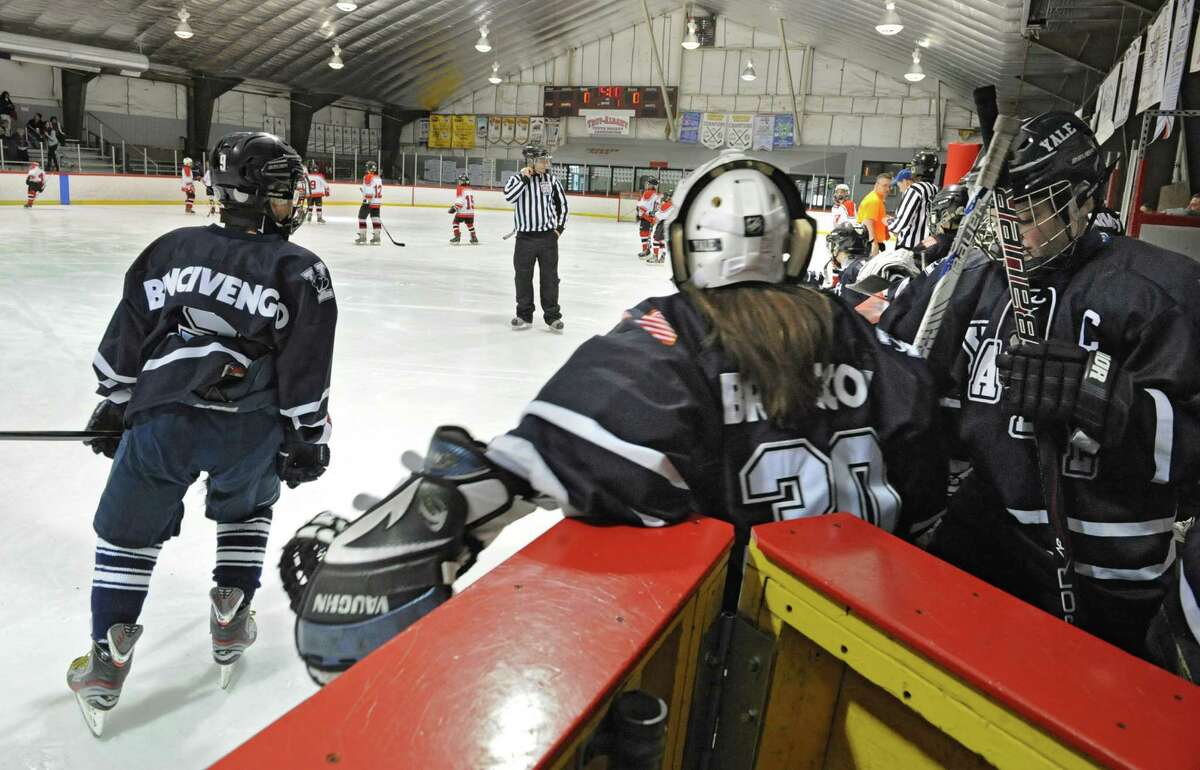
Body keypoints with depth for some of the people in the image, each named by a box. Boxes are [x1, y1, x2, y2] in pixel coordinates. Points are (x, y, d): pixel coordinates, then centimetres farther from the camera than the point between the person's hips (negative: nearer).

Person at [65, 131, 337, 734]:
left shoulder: (175, 248, 10)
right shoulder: (302, 273, 1)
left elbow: (127, 334, 12)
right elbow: (306, 372, -1)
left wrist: (114, 405, 23)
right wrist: (306, 442, 9)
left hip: (161, 416, 1)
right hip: (250, 428, -1)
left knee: (129, 527, 18)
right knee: (245, 509, 28)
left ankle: (107, 661, 19)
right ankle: (230, 625, 27)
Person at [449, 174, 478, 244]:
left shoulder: (460, 189, -8)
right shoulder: (470, 189, 14)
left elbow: (460, 200, -18)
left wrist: (454, 207, -15)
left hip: (462, 211, -6)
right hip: (471, 212, 6)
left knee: (455, 223, 7)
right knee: (470, 224, 22)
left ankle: (457, 237, -4)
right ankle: (474, 239, 25)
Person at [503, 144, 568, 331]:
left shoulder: (551, 179, 2)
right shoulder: (517, 179, -3)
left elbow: (562, 203, 12)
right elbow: (509, 197, -21)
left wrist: (559, 227, 6)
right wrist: (524, 178, -21)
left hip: (548, 236, 1)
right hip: (525, 237, -1)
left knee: (549, 277, 5)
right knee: (523, 277, 7)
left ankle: (552, 315, 14)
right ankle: (524, 315, 20)